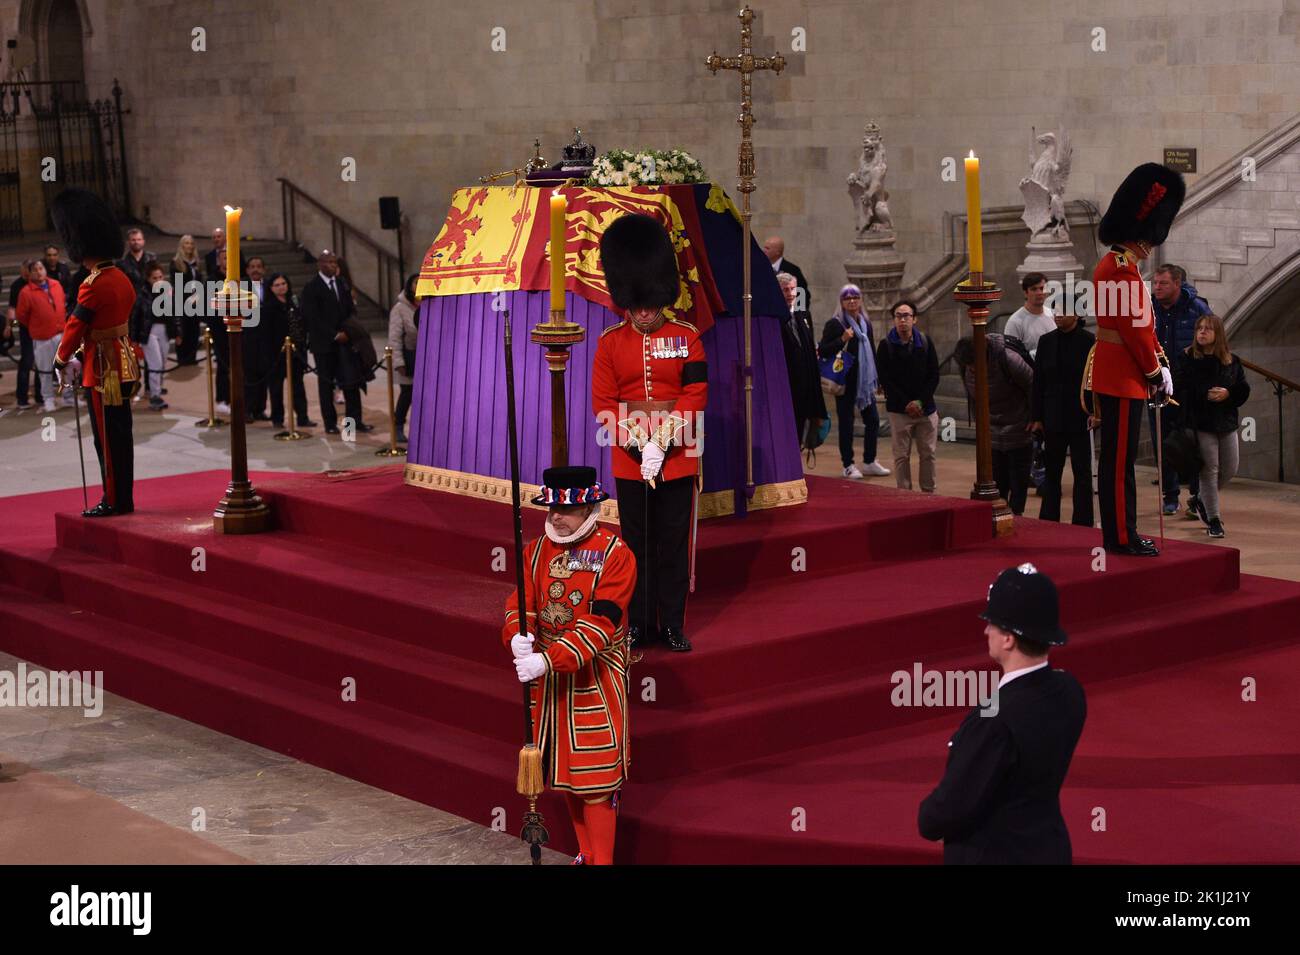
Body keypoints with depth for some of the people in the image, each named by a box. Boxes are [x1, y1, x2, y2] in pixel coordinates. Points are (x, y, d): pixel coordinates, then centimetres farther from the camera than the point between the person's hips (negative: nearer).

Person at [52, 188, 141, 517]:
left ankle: (114, 502, 5)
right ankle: (124, 499, 19)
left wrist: (62, 360, 4)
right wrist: (83, 358, 15)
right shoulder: (122, 279, 7)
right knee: (120, 434, 13)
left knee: (108, 437, -1)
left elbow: (75, 327, -12)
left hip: (103, 371, -8)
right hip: (123, 364, 8)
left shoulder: (93, 286, -20)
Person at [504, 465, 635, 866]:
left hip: (596, 675, -6)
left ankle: (601, 860, 3)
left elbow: (601, 623, -22)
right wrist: (517, 637, -28)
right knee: (566, 768, 14)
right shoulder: (538, 550, 4)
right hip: (548, 674, 6)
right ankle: (586, 853, 29)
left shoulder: (616, 555, -14)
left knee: (595, 772, -5)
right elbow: (521, 600, -5)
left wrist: (548, 660, -32)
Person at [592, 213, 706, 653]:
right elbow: (603, 402, 0)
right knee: (637, 542, 7)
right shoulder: (611, 342, 2)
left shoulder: (687, 337, -1)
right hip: (629, 459, 1)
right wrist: (641, 447, -11)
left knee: (674, 543, 4)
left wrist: (662, 445, -14)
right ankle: (640, 623, 15)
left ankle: (673, 625, 12)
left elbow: (695, 398, -5)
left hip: (678, 457, -1)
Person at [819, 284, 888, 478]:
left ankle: (869, 462, 15)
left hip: (865, 381, 6)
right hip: (845, 381, -6)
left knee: (873, 419, 4)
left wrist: (877, 379, 17)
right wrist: (842, 340, -24)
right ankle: (848, 465, 6)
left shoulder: (866, 323, 14)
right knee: (847, 422, -1)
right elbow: (822, 351, -11)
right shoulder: (834, 324, -6)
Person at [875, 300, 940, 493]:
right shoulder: (886, 346, -1)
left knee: (928, 454, 5)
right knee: (901, 456, 1)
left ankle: (929, 492, 14)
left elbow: (934, 376, 4)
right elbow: (885, 380, -4)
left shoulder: (925, 342, 5)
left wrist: (921, 402, -8)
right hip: (899, 411, -2)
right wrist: (906, 404, -11)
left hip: (926, 409, 2)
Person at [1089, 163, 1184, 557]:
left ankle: (1118, 534, 18)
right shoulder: (1124, 269, -16)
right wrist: (1157, 372, -11)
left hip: (1110, 372, 10)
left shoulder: (1110, 265, 17)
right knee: (1120, 459, -5)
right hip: (1124, 377, -10)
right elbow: (1135, 327, -19)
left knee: (1115, 457, 13)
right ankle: (1123, 537, -1)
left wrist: (1159, 365, 13)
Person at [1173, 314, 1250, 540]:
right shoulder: (1185, 358, -4)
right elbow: (1179, 391, -8)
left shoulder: (1231, 361, 6)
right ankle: (1213, 520, 4)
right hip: (1200, 424, -4)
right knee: (1210, 469, -4)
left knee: (1230, 470, 9)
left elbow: (1244, 389, 8)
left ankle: (1203, 501, 34)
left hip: (1226, 423, 4)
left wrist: (1228, 393, -13)